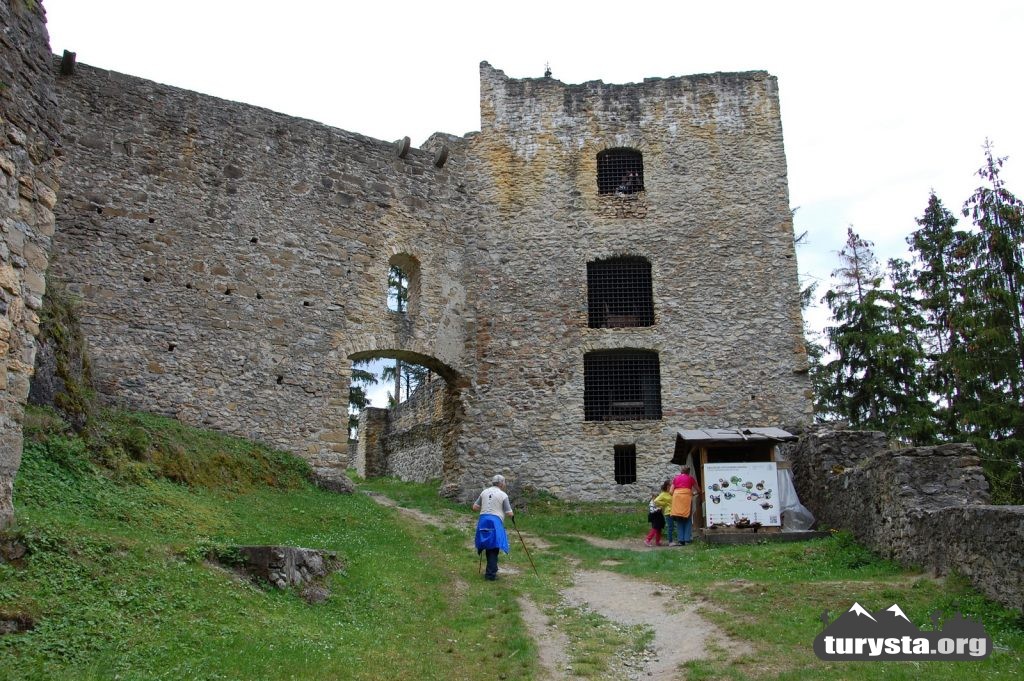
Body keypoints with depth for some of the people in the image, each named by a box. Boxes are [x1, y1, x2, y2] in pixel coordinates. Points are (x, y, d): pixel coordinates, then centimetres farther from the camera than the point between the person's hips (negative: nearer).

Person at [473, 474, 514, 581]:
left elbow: (475, 507, 13)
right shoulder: (503, 495, -2)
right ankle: (490, 574, -1)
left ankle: (492, 570, 27)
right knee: (493, 548, 0)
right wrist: (511, 513, 18)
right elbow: (509, 514, -4)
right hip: (495, 521, -5)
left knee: (489, 546, 16)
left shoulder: (484, 492, 12)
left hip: (483, 521, 5)